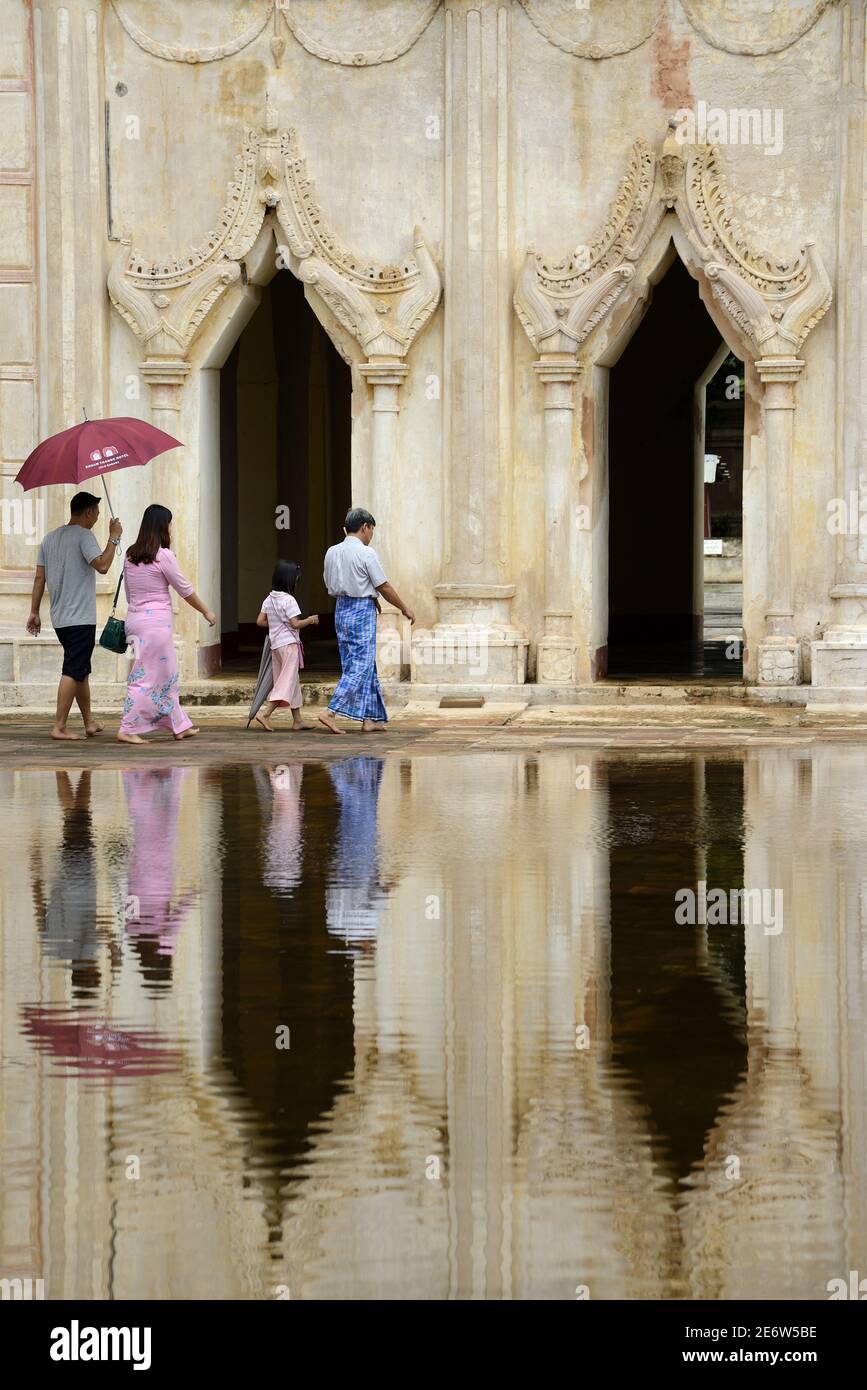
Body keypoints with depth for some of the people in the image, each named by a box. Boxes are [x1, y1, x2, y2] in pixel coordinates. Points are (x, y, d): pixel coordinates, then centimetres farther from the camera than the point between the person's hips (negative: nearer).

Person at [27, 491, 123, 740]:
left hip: (59, 618, 8)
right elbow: (102, 565, -23)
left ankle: (89, 722, 25)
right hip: (81, 619, -8)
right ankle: (59, 727, -13)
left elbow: (39, 578, 12)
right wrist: (114, 538, -12)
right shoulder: (84, 535, -10)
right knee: (73, 672, -9)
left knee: (81, 671, 18)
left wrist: (34, 612, 14)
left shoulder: (50, 538, 13)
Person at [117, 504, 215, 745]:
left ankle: (179, 726, 22)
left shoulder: (130, 556, 8)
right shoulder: (163, 555, -12)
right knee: (147, 677, -4)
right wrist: (206, 612, 8)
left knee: (167, 675, 16)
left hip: (135, 616, 8)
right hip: (157, 620, -8)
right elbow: (185, 589, -4)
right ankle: (128, 730, -6)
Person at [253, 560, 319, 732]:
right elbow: (296, 624, -17)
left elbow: (260, 621, 10)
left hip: (275, 644, 8)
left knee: (293, 681, 15)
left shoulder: (269, 600, 8)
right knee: (288, 681, -7)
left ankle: (297, 721, 18)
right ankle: (265, 713, -19)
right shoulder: (288, 600, -15)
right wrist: (310, 620, -2)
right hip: (289, 644, -8)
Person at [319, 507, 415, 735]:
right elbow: (384, 588, -10)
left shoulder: (332, 552, 7)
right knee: (360, 666, -5)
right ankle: (330, 711, -16)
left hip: (341, 609, 8)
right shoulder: (366, 553, -13)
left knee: (366, 666, 12)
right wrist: (405, 609, 4)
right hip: (362, 611, -7)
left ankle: (369, 718, 13)